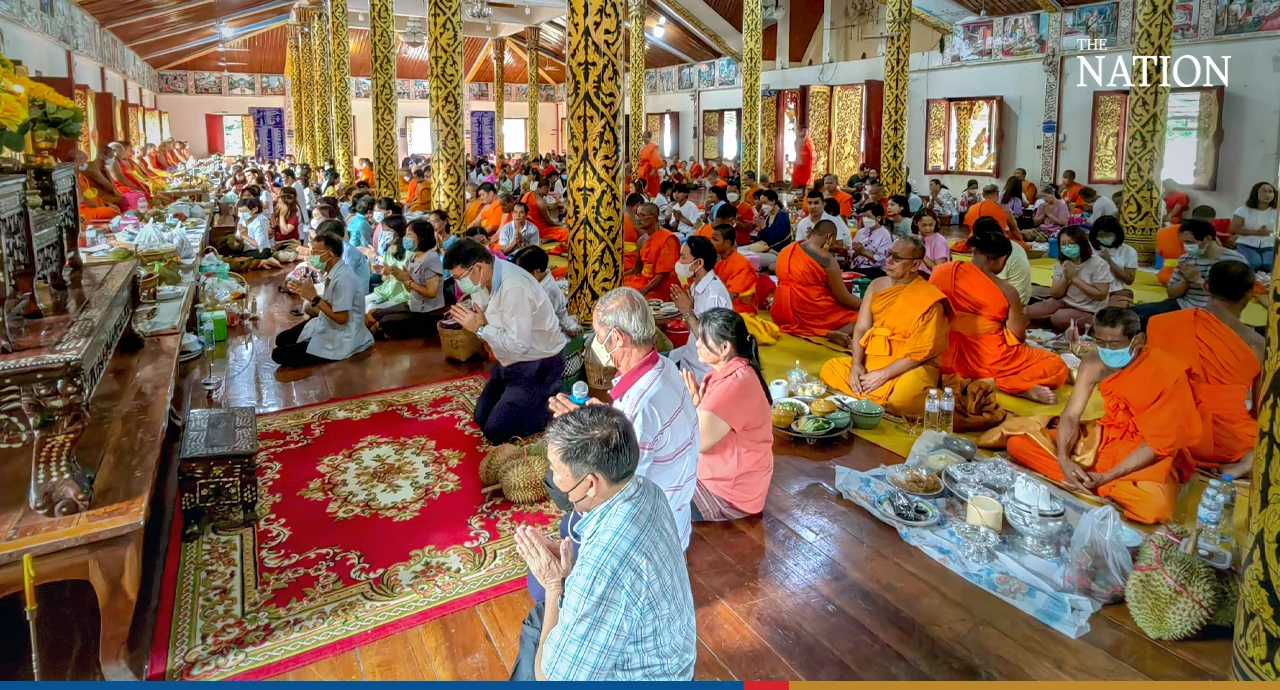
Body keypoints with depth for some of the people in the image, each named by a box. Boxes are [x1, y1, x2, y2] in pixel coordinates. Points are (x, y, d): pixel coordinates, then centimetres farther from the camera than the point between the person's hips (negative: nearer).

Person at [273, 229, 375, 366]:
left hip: (339, 340, -10)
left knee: (279, 354, -6)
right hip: (327, 326, 10)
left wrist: (314, 298, -21)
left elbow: (341, 318, -25)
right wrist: (304, 292, 4)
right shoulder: (334, 271, 2)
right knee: (282, 339, 19)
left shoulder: (343, 278, -27)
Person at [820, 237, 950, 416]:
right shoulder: (877, 285, 6)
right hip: (871, 360, 6)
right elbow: (861, 328, 3)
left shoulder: (928, 299, -12)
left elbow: (920, 352, -14)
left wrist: (884, 374, -19)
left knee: (904, 396, -37)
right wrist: (856, 364, -13)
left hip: (911, 367, -6)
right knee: (830, 369, -11)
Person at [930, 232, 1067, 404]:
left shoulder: (941, 272, -3)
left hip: (945, 357, 4)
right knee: (1056, 366, 14)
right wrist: (1021, 320, 20)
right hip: (989, 361, -4)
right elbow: (1018, 337, -2)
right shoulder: (1007, 292, -11)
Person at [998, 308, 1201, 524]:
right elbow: (1071, 415, -10)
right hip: (1105, 438, 4)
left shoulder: (1167, 371, -23)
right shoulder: (1094, 362, -11)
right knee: (1018, 442, -11)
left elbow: (1159, 442, -22)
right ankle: (1084, 480, -19)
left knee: (1155, 505, -39)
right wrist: (1063, 459, -29)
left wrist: (1105, 478, -29)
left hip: (1150, 453, -4)